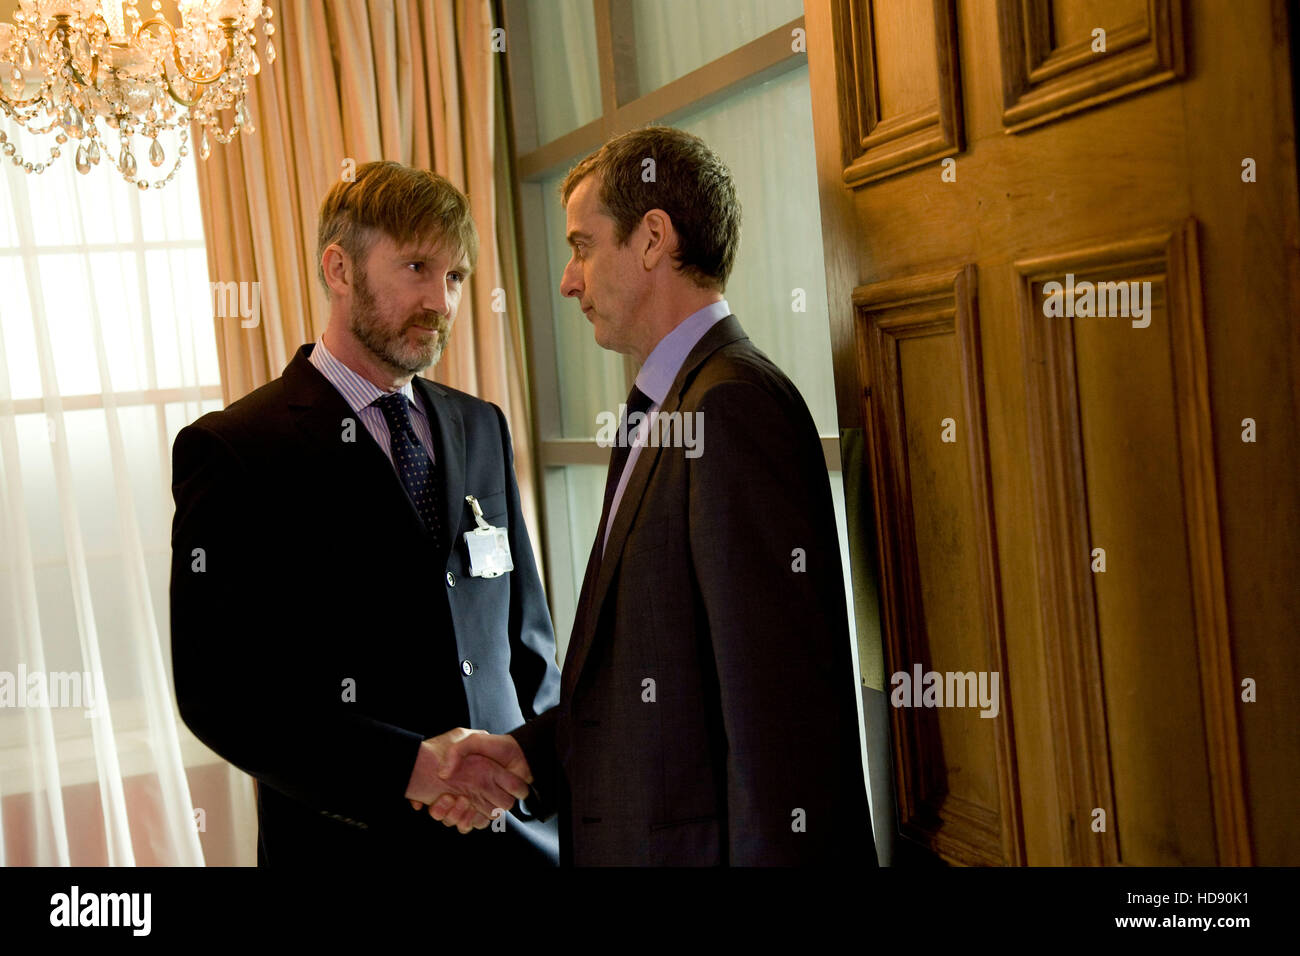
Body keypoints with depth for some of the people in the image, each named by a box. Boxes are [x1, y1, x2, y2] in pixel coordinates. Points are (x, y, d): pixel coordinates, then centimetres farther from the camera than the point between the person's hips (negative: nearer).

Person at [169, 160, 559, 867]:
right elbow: (216, 691, -14)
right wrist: (407, 767, -21)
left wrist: (529, 760, -5)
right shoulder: (231, 451, -9)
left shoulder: (482, 429, 8)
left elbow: (527, 634, 11)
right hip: (350, 839, -4)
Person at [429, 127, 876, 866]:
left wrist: (769, 852, -21)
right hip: (636, 835, 9)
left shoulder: (732, 404, -19)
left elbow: (774, 695, -23)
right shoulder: (666, 409, 11)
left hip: (702, 841, -9)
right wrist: (530, 749, 3)